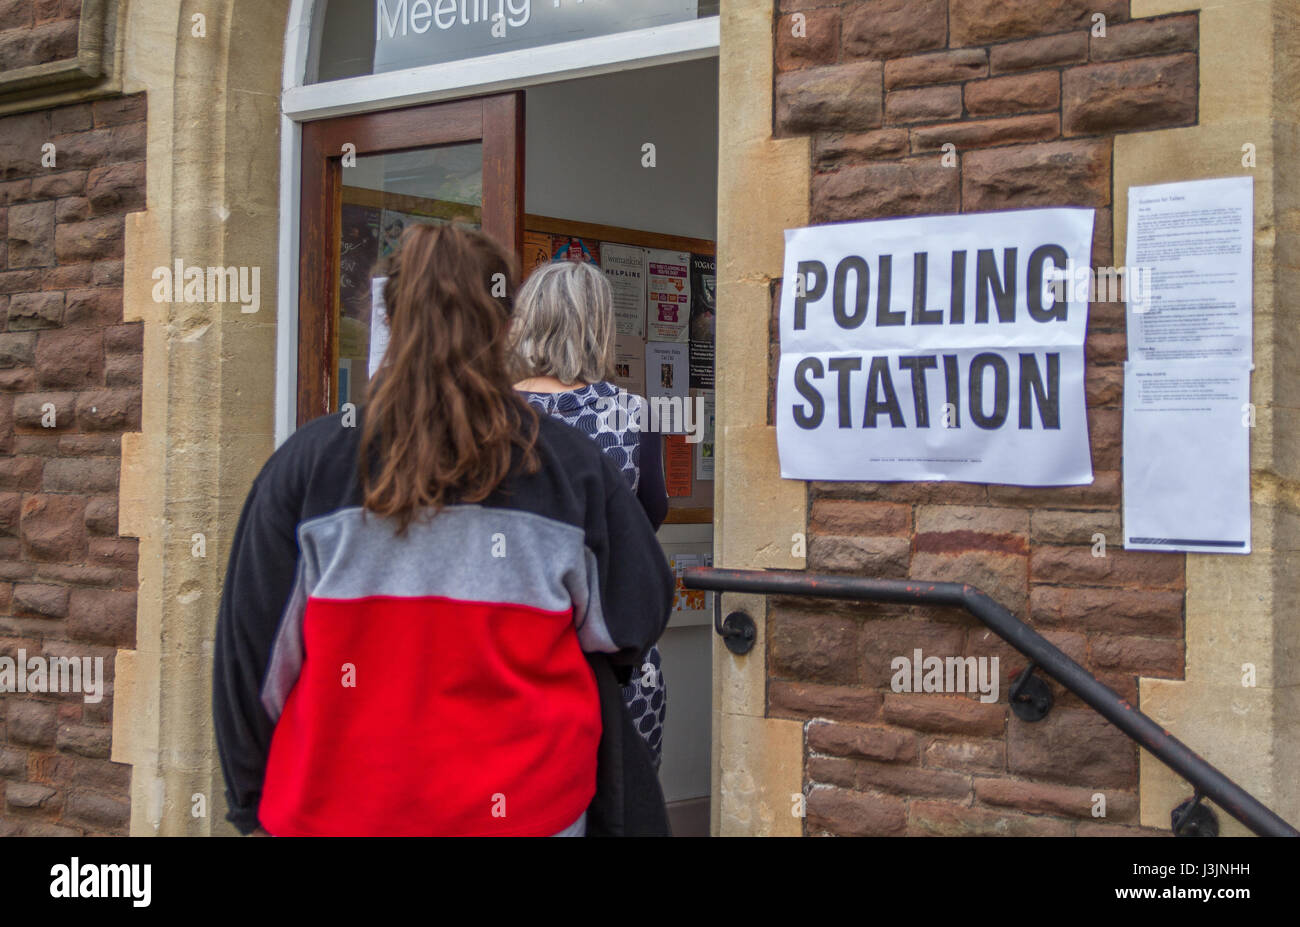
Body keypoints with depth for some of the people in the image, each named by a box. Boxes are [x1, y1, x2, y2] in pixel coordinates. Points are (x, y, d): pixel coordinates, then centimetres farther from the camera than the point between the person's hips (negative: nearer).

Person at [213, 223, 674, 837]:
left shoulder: (304, 464, -7)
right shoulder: (573, 468, -7)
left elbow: (252, 652, 0)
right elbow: (629, 629, 5)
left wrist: (252, 798, 13)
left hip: (337, 809, 1)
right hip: (522, 808, 0)